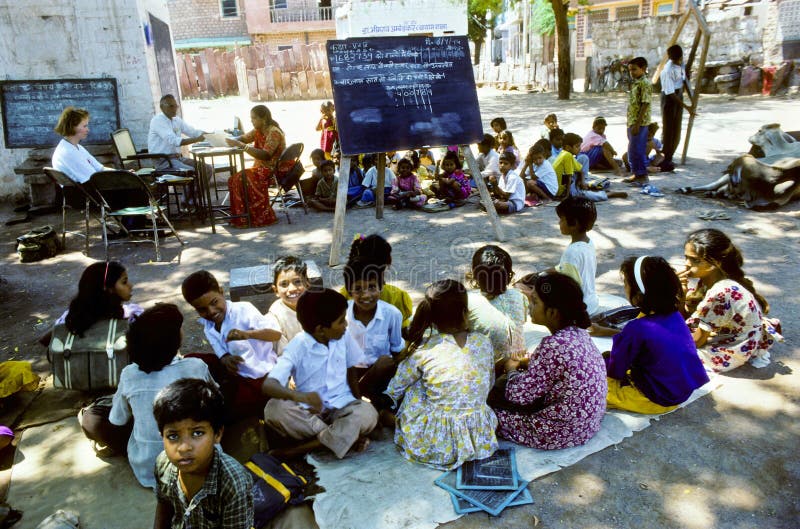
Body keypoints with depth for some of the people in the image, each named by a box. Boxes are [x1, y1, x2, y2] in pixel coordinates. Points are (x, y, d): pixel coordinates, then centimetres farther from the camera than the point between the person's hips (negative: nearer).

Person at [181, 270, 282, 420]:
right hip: (236, 372, 8)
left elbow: (277, 334, -29)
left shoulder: (243, 310, -21)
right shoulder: (208, 327, 3)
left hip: (260, 379, -8)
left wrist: (247, 334, -47)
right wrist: (225, 358, -21)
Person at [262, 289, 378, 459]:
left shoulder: (344, 336, -4)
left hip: (341, 406, 2)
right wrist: (298, 396, -46)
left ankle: (302, 448, -22)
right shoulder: (298, 347, -15)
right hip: (309, 411, -1)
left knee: (368, 414, -30)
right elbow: (268, 385, -27)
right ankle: (348, 436, -23)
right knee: (273, 409, -31)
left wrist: (358, 403, 2)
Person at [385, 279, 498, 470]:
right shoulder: (483, 343, -8)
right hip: (481, 441, 3)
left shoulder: (424, 350, -17)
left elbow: (394, 390, -2)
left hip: (436, 446, -3)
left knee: (413, 388, 16)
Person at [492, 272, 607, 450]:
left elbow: (519, 394, -23)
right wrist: (523, 363, 4)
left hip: (563, 432, -9)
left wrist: (512, 370, -3)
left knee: (491, 394, 5)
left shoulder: (554, 345, -30)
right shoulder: (578, 333, -3)